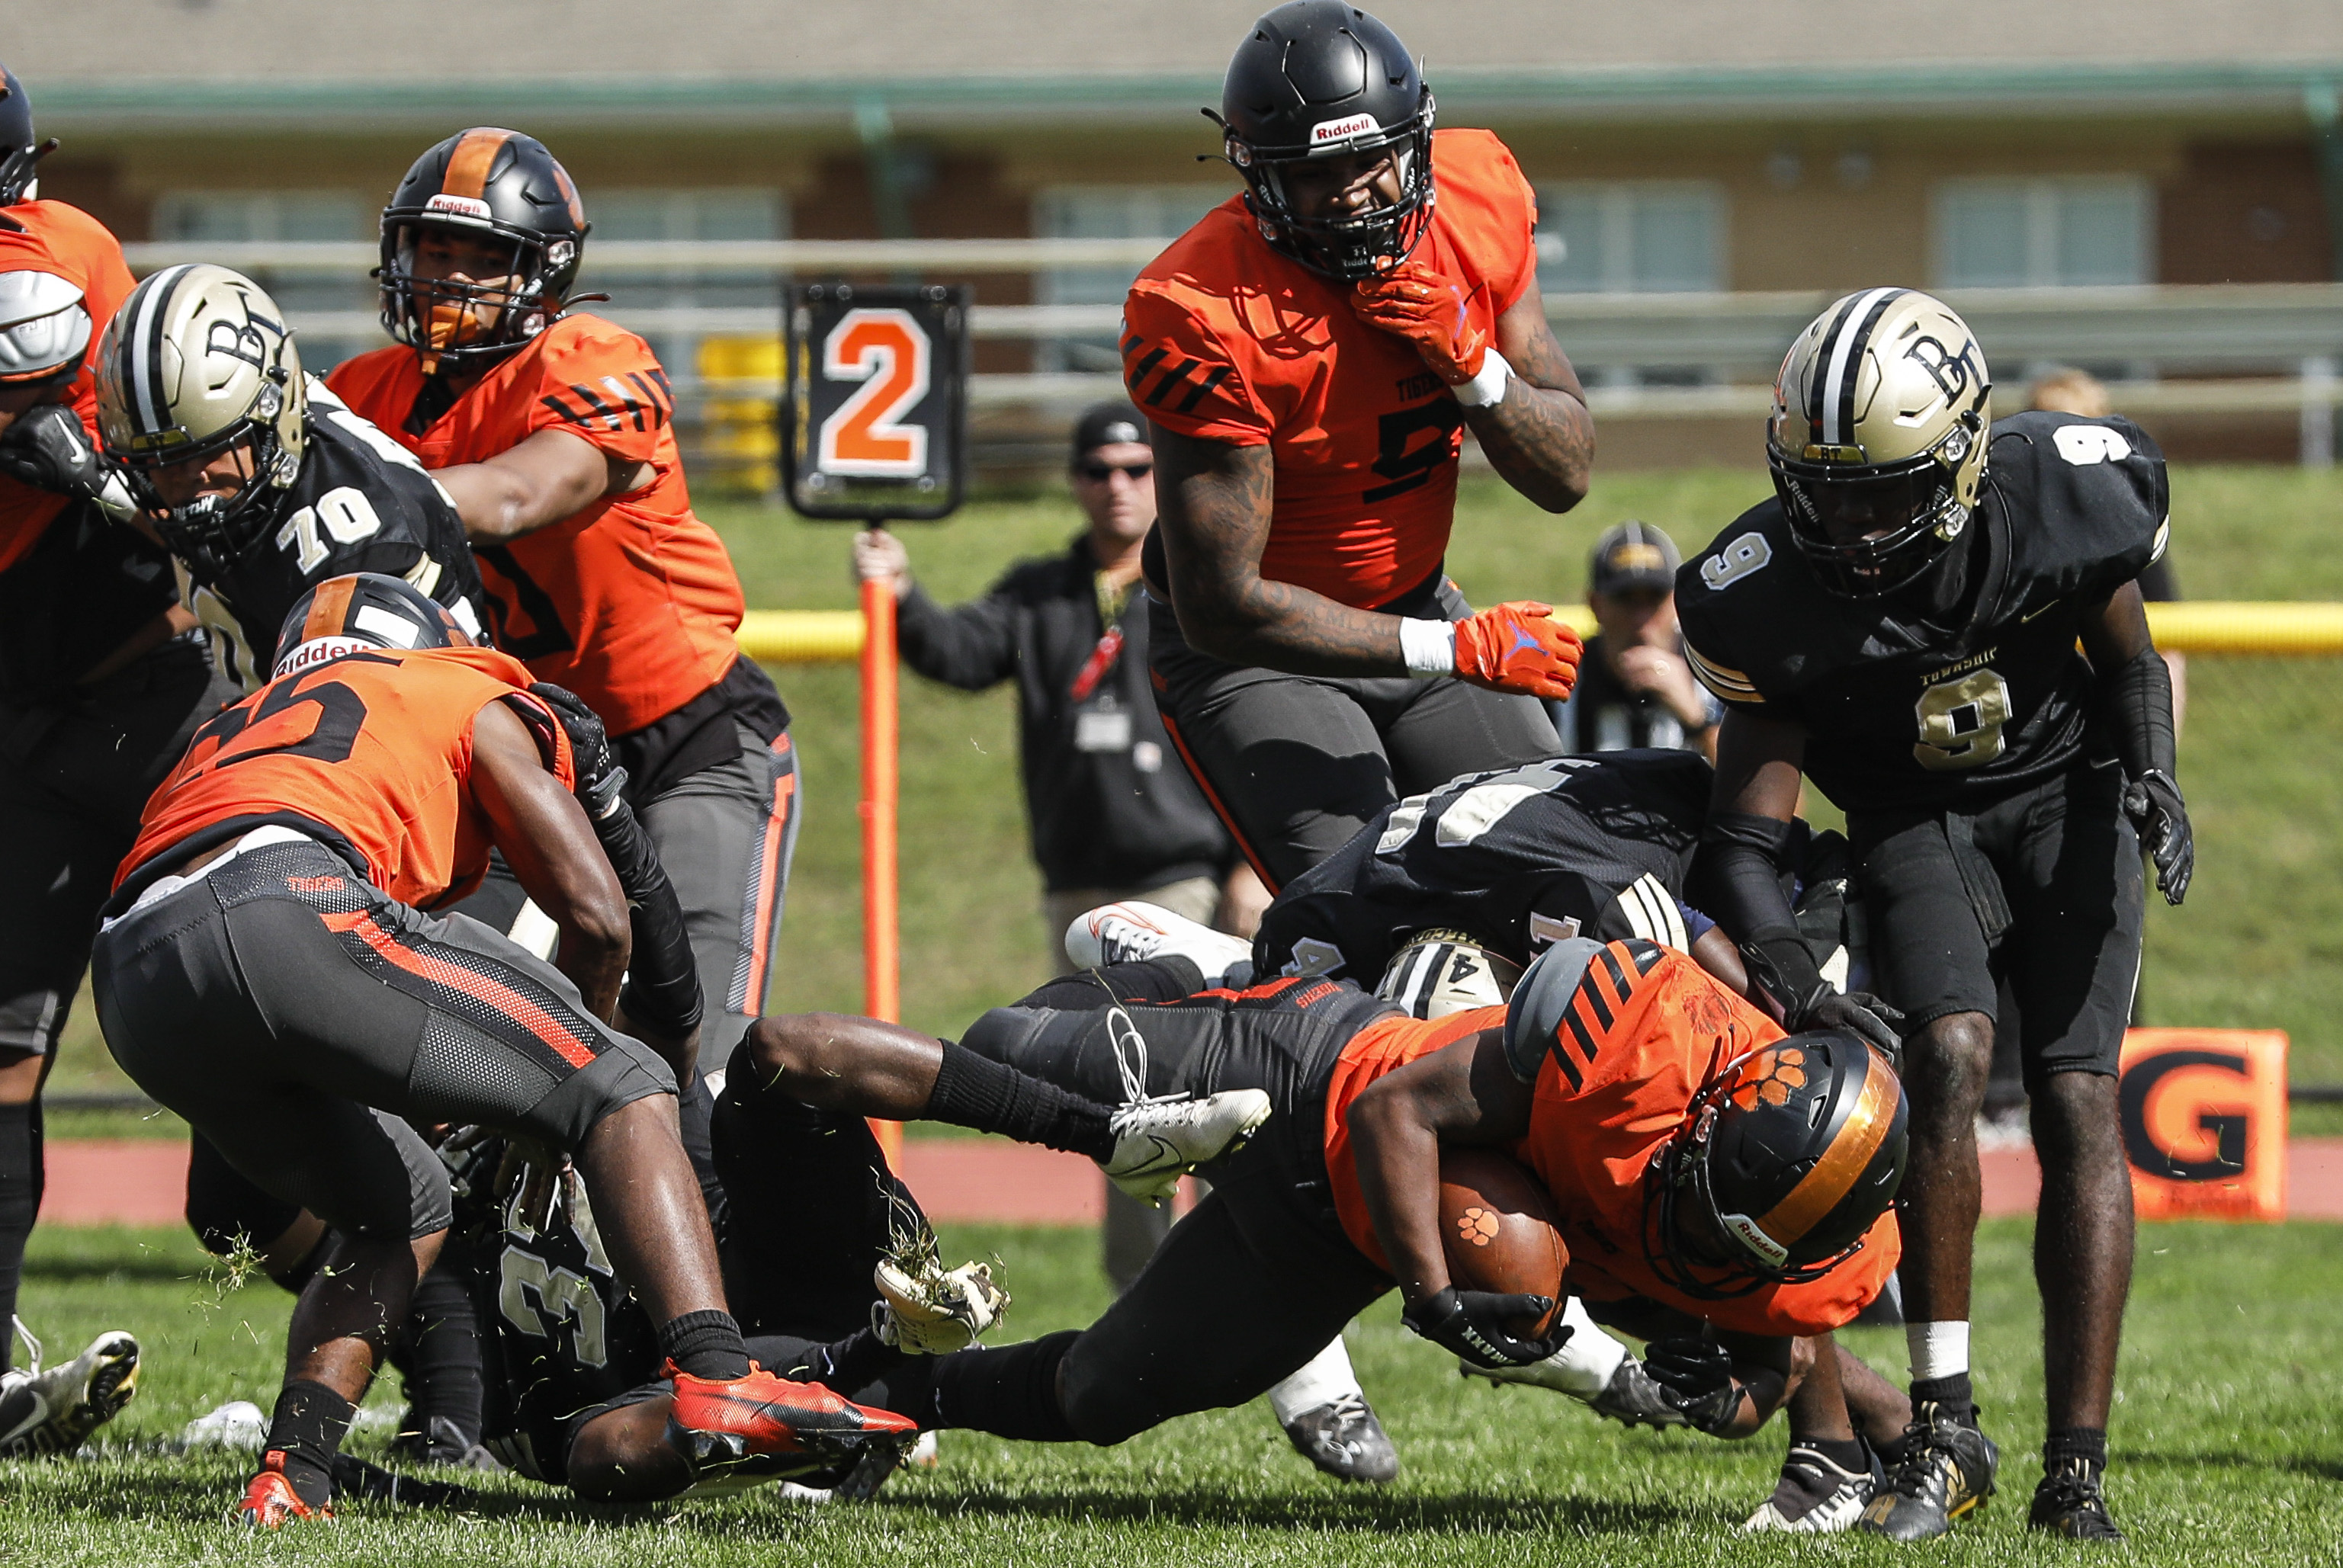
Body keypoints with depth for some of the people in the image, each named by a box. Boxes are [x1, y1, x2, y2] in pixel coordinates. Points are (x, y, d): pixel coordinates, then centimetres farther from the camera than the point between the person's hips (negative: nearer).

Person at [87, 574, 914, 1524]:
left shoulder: (232, 730, 42)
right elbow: (596, 916, 17)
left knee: (401, 1211, 26)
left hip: (130, 983, 6)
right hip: (283, 914, -6)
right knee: (621, 1090, 5)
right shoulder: (472, 698, 27)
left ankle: (291, 1480, 8)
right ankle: (714, 1385, -15)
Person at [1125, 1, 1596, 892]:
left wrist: (1469, 361, -24)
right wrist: (1456, 650, -25)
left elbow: (1565, 476, -3)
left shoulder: (1474, 207, -11)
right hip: (1250, 650, -6)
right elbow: (1222, 608, -25)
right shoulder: (1206, 318, -29)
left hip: (1416, 603, 6)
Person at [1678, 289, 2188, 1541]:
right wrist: (1790, 977, -34)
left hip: (2066, 790, 0)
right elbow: (1744, 837, -18)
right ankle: (1943, 1428, -19)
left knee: (2076, 1100, -13)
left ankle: (2076, 1474, -13)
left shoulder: (2068, 499, -22)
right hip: (1914, 816, 0)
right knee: (1948, 1057, -25)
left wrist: (2151, 777, -16)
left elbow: (2128, 664, 1)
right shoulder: (1765, 593, -23)